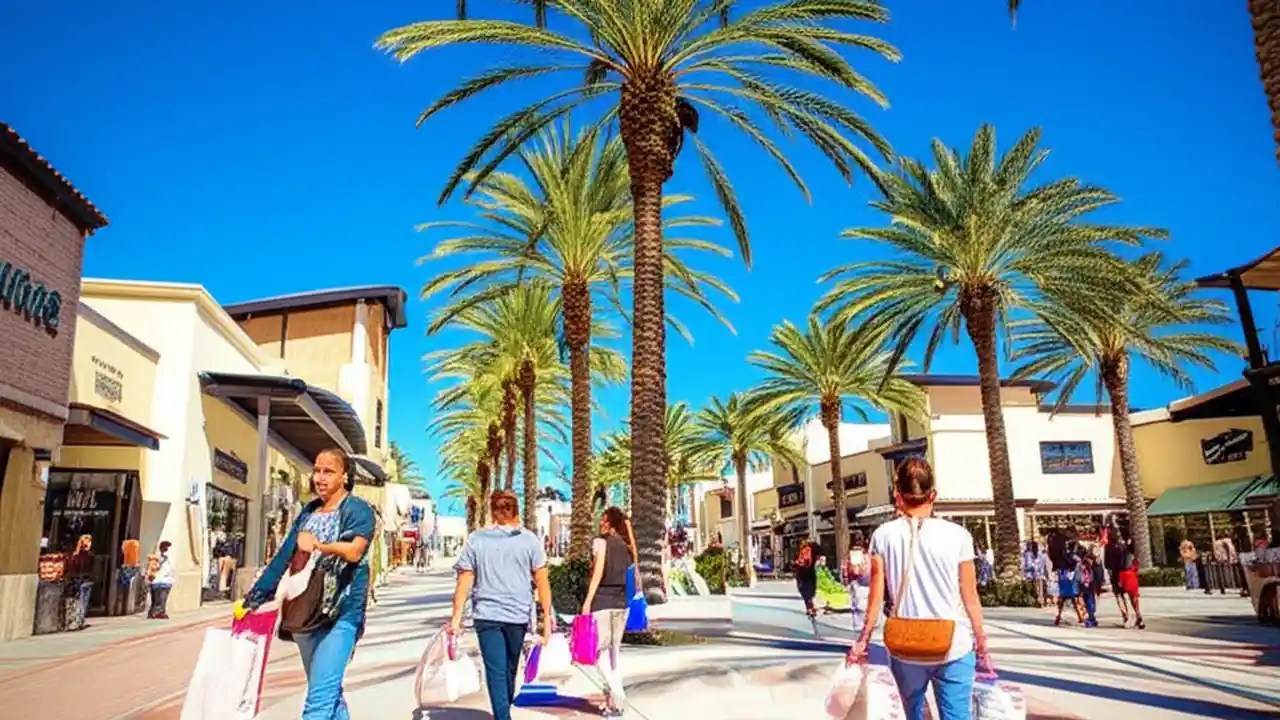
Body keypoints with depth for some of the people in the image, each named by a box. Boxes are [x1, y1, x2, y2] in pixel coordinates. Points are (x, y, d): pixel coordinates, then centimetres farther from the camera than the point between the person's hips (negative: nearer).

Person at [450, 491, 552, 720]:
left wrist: (456, 617, 1)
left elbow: (464, 580, -3)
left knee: (496, 673, 3)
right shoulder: (529, 540, -2)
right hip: (518, 615, 1)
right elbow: (541, 580, -4)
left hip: (486, 615, -1)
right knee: (509, 670, 20)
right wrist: (546, 616, 0)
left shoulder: (476, 540, -1)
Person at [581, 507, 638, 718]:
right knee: (615, 649, 11)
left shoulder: (600, 542, -5)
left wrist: (587, 601, -12)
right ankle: (613, 700, 13)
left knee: (600, 650, -1)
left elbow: (598, 573, -13)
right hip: (621, 602, 6)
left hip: (602, 600, -6)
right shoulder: (627, 546, 11)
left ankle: (616, 693, -15)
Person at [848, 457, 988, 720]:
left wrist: (863, 639, 9)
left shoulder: (883, 536, -5)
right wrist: (981, 640, 12)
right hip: (954, 648, -1)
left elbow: (876, 597, -3)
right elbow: (970, 598, -2)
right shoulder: (957, 535, -7)